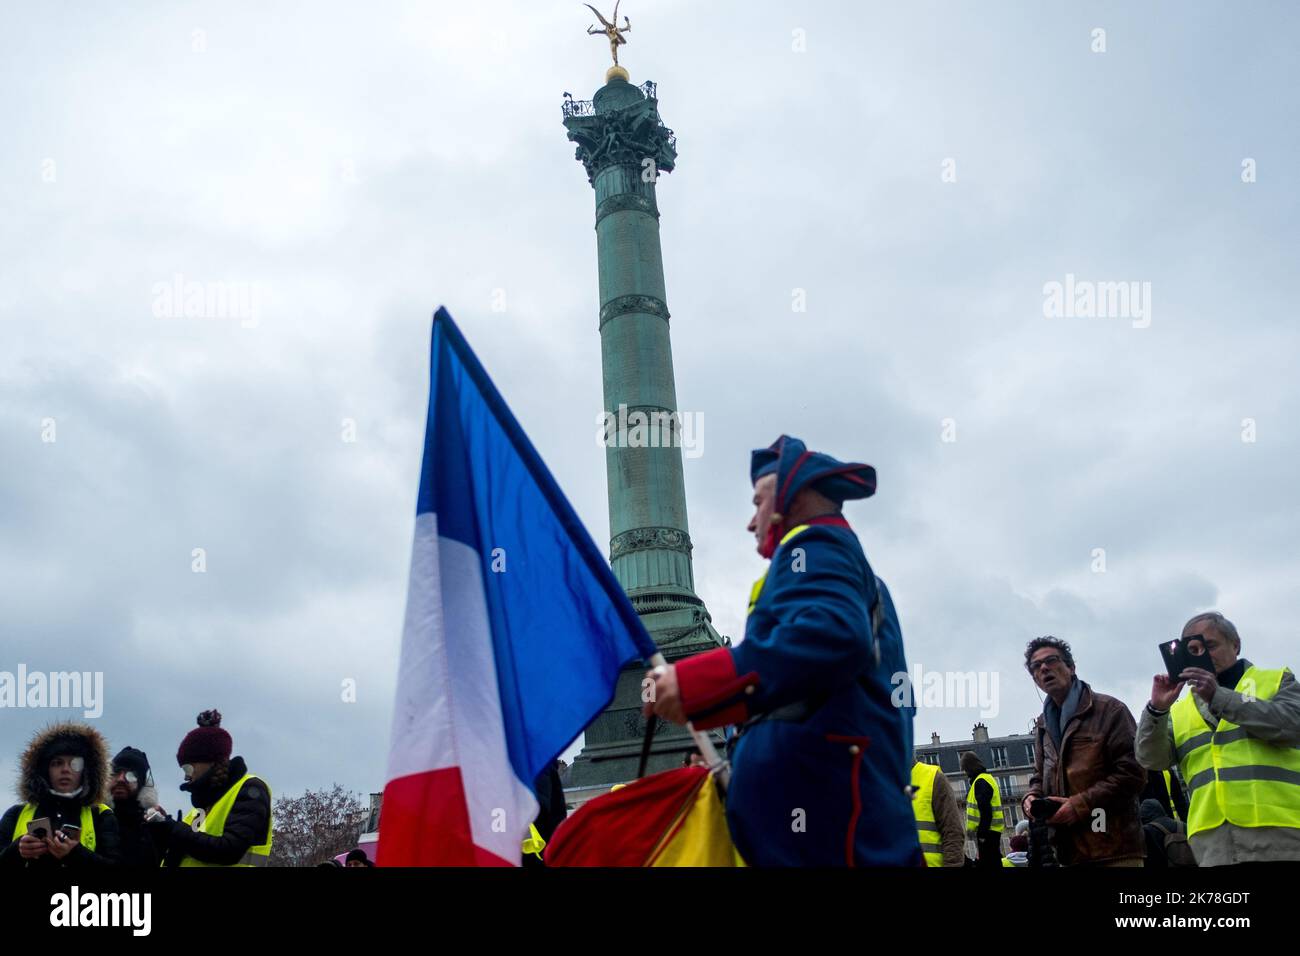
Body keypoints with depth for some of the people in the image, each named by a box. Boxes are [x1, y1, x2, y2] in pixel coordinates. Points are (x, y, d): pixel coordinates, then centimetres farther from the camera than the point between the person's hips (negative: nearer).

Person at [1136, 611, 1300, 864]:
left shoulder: (1277, 680, 12)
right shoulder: (1180, 711, 18)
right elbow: (1152, 759, 7)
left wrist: (1219, 697, -11)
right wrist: (1157, 709, -9)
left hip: (1276, 828, -2)